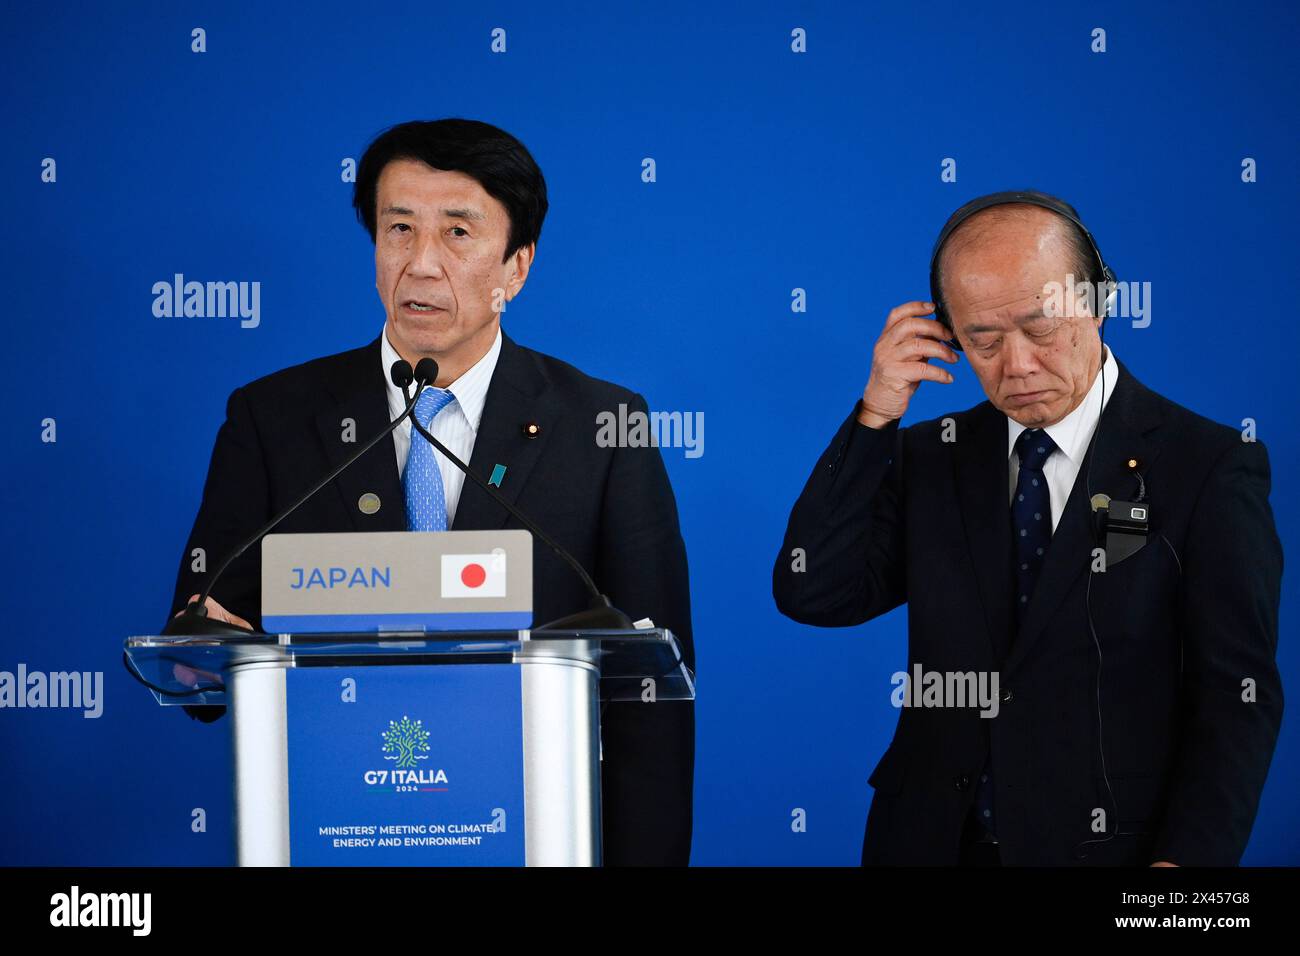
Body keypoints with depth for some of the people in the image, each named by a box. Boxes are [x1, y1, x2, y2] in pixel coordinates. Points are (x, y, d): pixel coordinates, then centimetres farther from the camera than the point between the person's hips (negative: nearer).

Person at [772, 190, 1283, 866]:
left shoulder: (1208, 467, -9)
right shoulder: (930, 457, 5)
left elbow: (1237, 700, -12)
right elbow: (810, 595, -4)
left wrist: (1183, 860, -25)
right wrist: (875, 414, -10)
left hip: (1109, 848, -3)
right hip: (929, 842, 4)